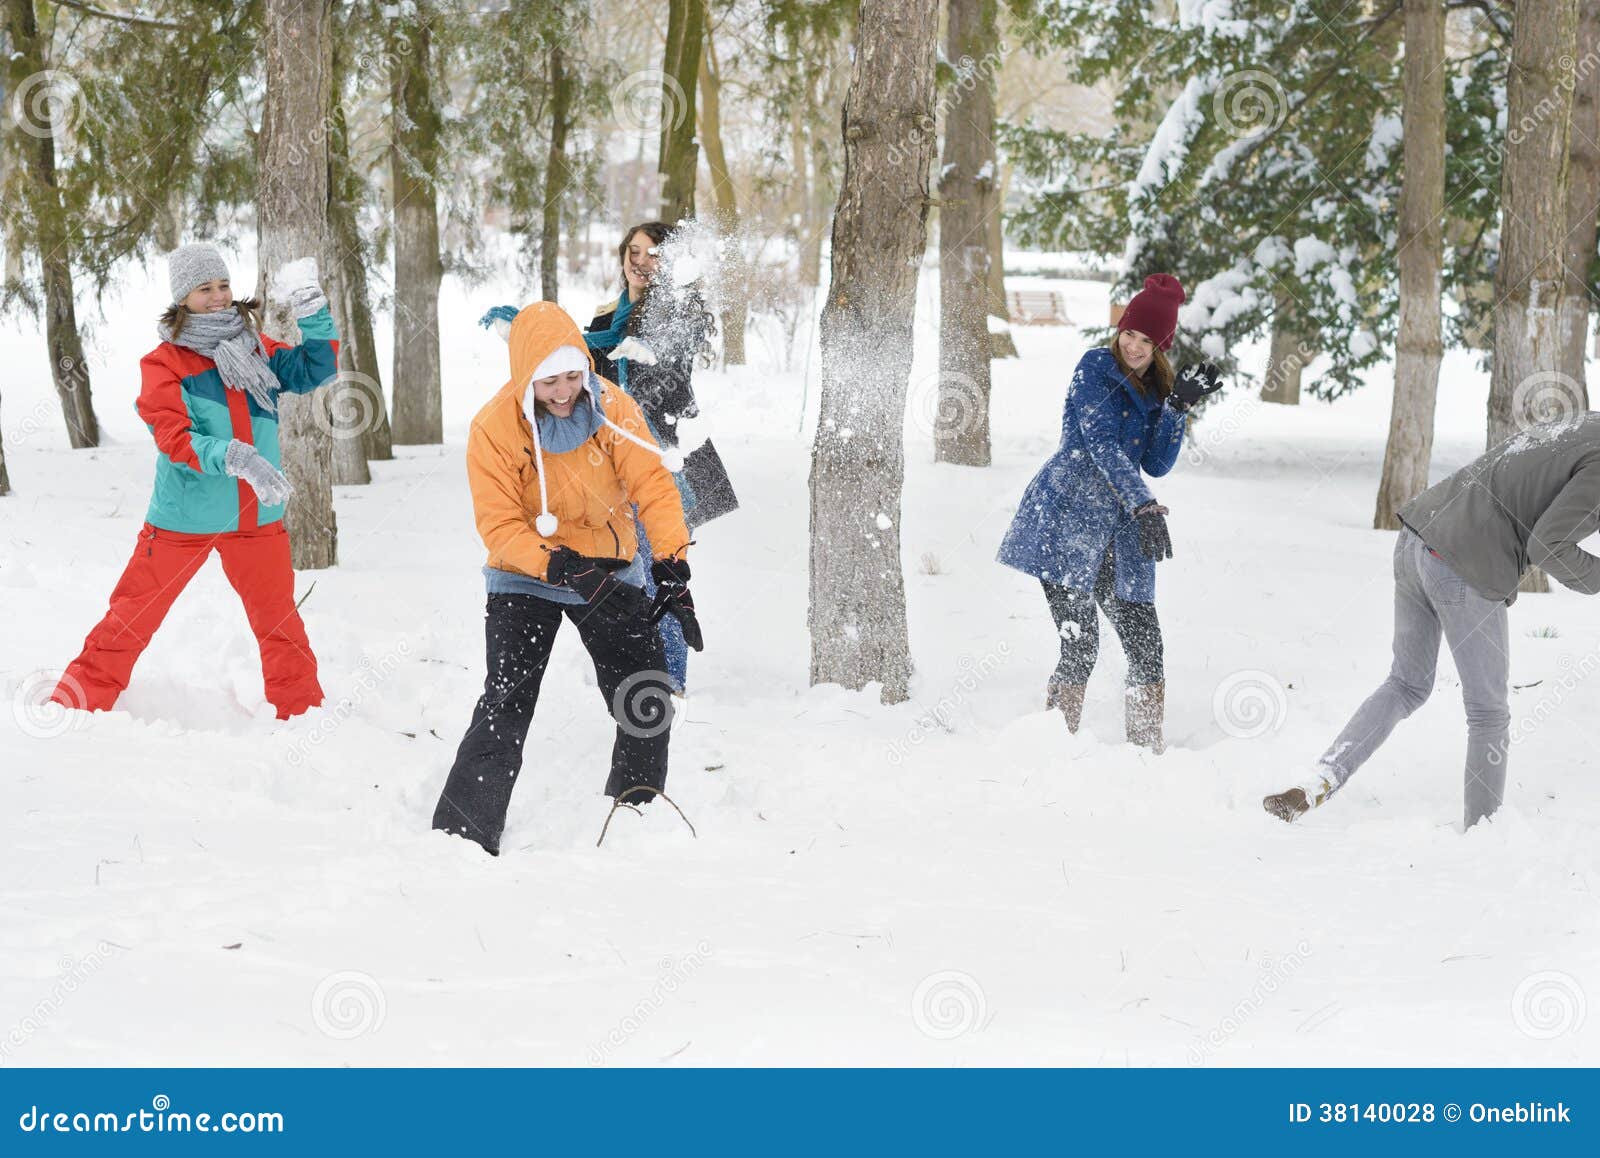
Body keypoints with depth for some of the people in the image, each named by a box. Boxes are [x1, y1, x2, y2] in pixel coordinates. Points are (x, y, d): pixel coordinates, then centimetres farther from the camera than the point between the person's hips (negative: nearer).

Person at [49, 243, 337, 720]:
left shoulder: (256, 349, 6)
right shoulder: (163, 364, -9)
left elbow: (316, 368, 5)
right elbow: (175, 439, -20)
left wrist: (310, 305, -7)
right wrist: (235, 458, -34)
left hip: (257, 518, 4)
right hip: (184, 518, -4)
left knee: (278, 618, 13)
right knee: (133, 616, 0)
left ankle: (302, 712, 26)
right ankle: (75, 704, 8)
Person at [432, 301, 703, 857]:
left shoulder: (612, 408, -15)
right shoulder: (494, 429, -22)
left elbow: (653, 485, -16)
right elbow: (500, 527, -22)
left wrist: (672, 567, -28)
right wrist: (562, 567, -36)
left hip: (610, 572, 3)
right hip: (526, 577, -3)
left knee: (647, 696, 4)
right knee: (507, 704, -16)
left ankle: (638, 810, 27)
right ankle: (461, 834, -14)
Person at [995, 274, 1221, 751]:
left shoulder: (1156, 387, 15)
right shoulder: (1097, 367, -4)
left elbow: (1156, 464, 7)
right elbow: (1102, 443, -16)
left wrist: (1178, 406, -5)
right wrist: (1145, 506, -25)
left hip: (1118, 525, 6)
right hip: (1067, 514, -6)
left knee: (1146, 645, 2)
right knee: (1081, 642, -15)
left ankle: (1148, 747, 13)